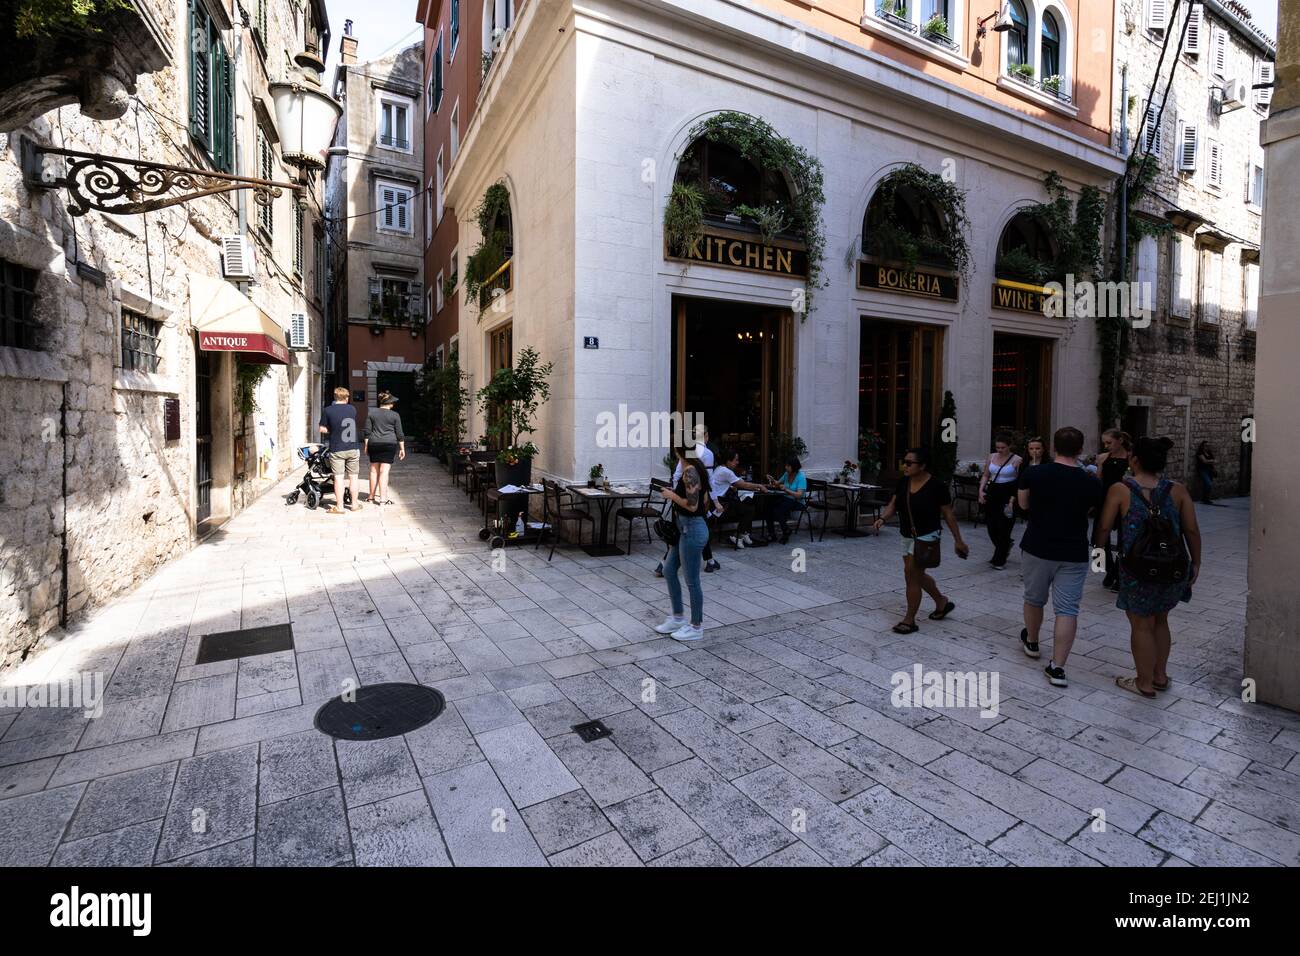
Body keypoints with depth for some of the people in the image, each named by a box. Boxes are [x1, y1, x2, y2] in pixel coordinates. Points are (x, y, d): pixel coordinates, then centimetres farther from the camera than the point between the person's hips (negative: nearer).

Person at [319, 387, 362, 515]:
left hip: (337, 450, -2)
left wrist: (332, 431, 13)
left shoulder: (328, 410, -5)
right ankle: (355, 504, 18)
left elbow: (322, 429, -3)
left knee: (338, 477, 1)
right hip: (353, 448, 2)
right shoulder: (352, 409, 2)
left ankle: (339, 507, 4)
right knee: (353, 477, 11)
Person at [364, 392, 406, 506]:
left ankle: (372, 496, 19)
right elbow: (399, 434, 0)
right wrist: (402, 448, 5)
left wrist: (366, 446, 13)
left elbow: (367, 431, 7)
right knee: (384, 471, -6)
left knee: (374, 470, 11)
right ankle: (383, 498, -9)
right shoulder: (395, 415, -1)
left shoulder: (371, 414, 7)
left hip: (374, 444, 3)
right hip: (389, 444, -3)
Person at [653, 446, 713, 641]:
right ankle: (678, 617, 31)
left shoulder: (690, 471, -21)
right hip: (686, 529, 10)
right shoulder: (696, 468, 8)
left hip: (692, 530, -10)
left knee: (692, 581, 4)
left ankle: (696, 627, 20)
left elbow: (692, 506, -25)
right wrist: (674, 493, 10)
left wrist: (672, 495, -11)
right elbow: (704, 502, 13)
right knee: (669, 571, 18)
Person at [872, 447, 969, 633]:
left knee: (911, 574, -8)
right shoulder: (903, 482, -1)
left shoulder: (936, 486, -17)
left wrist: (958, 540, -5)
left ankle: (909, 621, 6)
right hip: (908, 536, 7)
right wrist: (882, 518, -19)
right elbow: (893, 505, 1)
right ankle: (942, 603, 43)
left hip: (927, 537, -7)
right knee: (917, 575, 18)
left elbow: (948, 514, -10)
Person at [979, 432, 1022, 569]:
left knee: (1004, 527, -1)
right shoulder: (991, 457, 7)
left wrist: (1013, 499, -17)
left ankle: (999, 560, 13)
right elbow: (985, 475, 15)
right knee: (991, 526, 7)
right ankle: (1005, 546, 38)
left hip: (1008, 495, -5)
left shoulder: (1017, 460, -8)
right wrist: (981, 490, 1)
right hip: (992, 493, 5)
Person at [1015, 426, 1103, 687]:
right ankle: (1057, 667, 0)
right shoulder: (1091, 483, -7)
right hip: (1073, 555, 0)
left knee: (1034, 599, 20)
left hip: (1036, 549, 1)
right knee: (1067, 609, 3)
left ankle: (1031, 642, 41)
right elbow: (1088, 511, 10)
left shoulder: (1032, 474, -9)